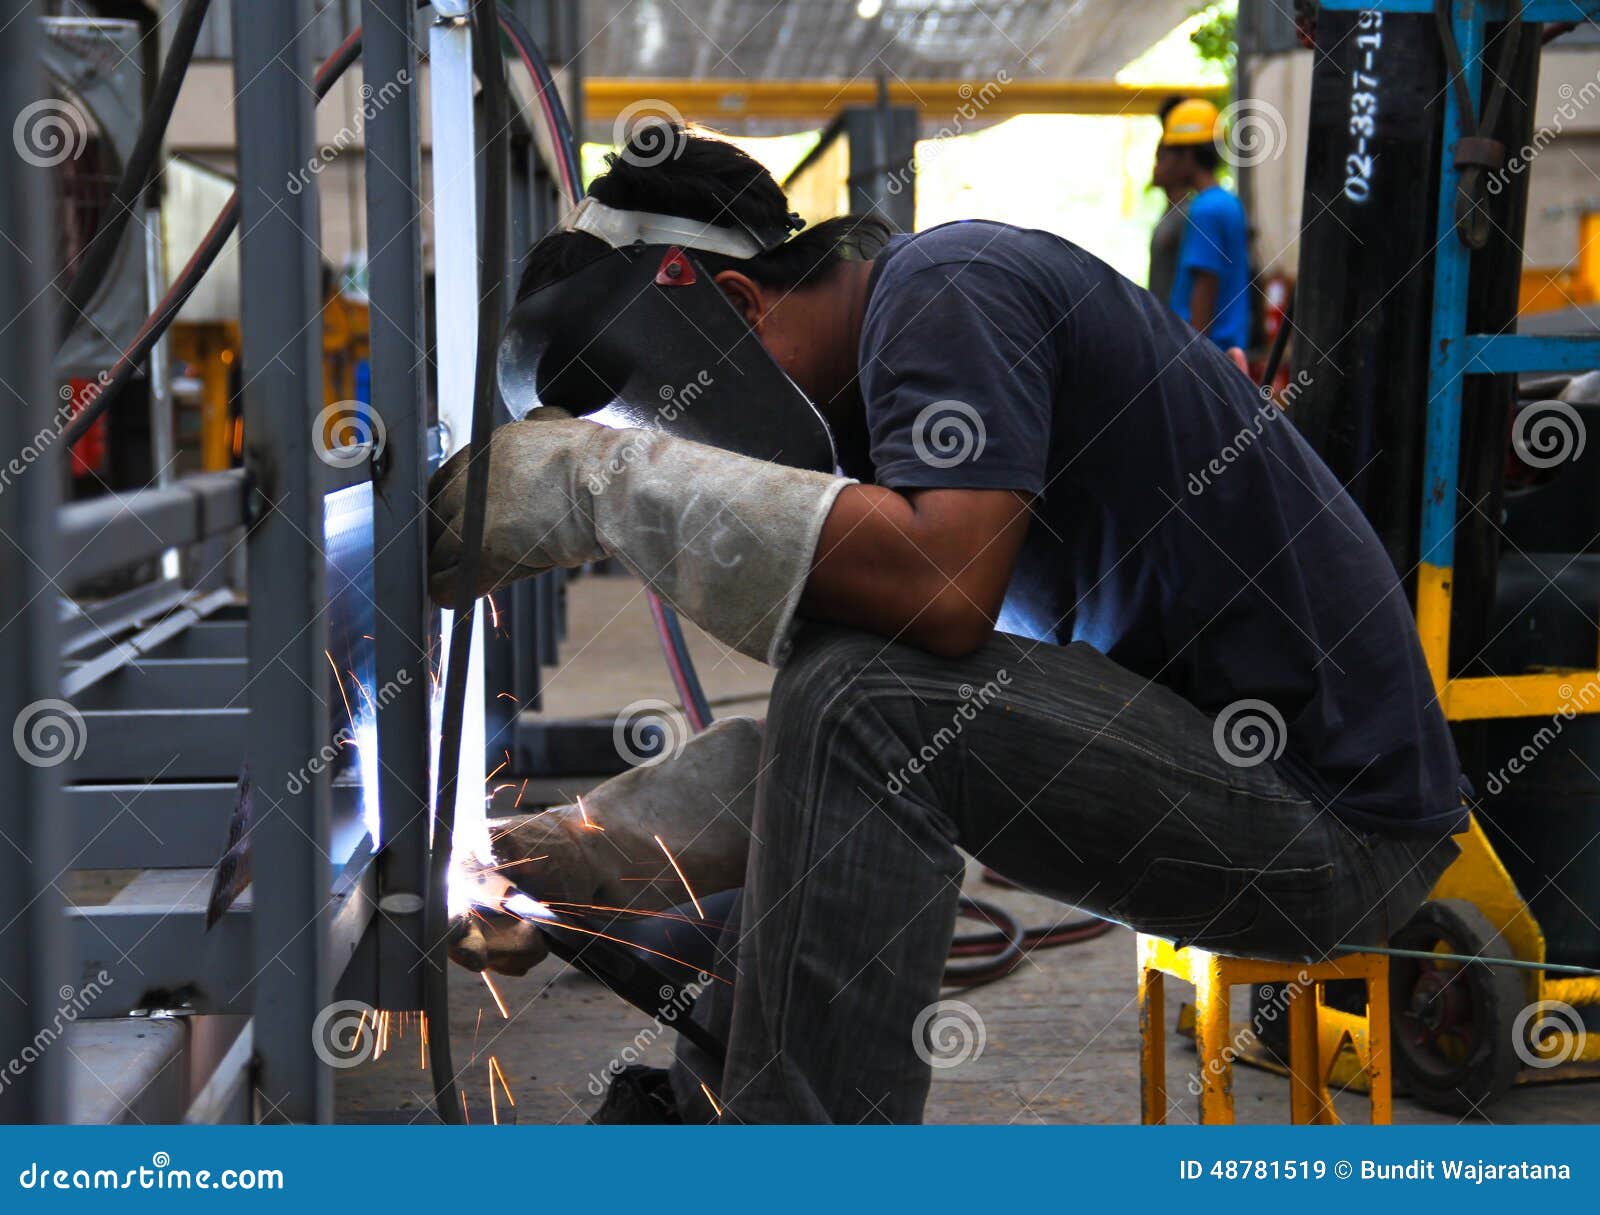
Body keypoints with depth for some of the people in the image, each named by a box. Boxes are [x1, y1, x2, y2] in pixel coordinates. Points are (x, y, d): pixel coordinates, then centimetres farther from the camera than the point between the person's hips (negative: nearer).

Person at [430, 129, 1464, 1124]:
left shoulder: (950, 289, -13)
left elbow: (947, 583, -32)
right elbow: (804, 766, 13)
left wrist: (608, 482, -23)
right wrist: (567, 858, 5)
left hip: (1336, 819, -10)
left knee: (862, 696, -23)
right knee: (841, 723, 18)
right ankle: (701, 1101, 22)